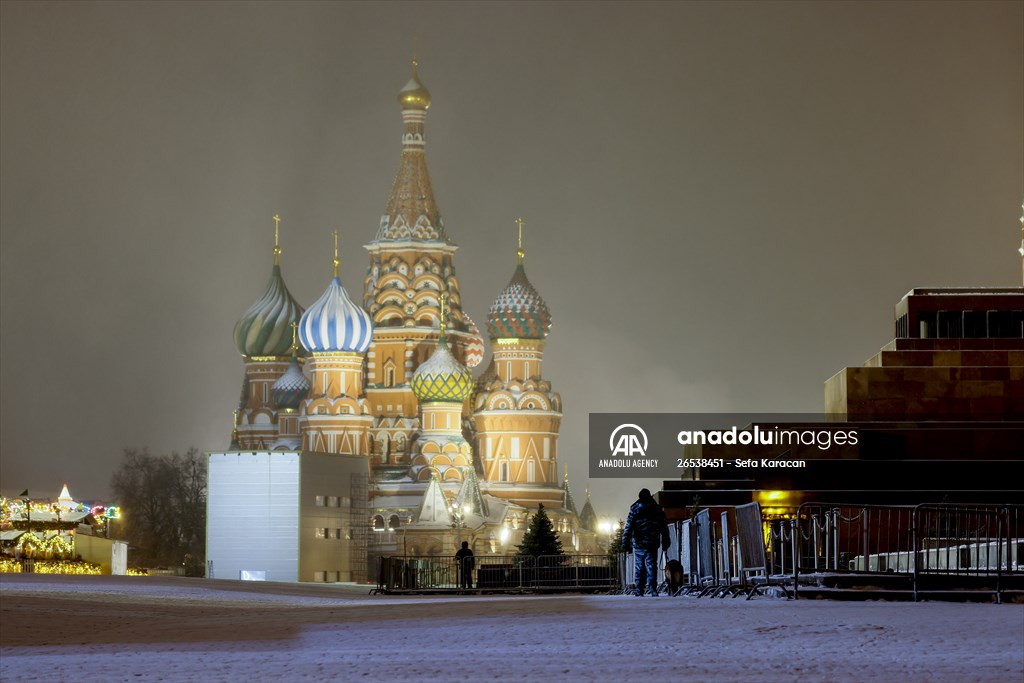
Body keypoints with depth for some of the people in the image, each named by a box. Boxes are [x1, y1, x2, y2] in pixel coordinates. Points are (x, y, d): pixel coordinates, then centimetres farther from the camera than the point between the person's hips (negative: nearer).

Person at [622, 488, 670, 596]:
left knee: (639, 568, 7)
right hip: (653, 544, 1)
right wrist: (665, 543, 20)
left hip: (638, 543, -1)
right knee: (652, 566, 1)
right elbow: (664, 528, 12)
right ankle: (653, 588, -13)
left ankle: (639, 590, 5)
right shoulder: (658, 510, 6)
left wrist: (625, 544, 0)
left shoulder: (634, 510, -1)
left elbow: (628, 528, -2)